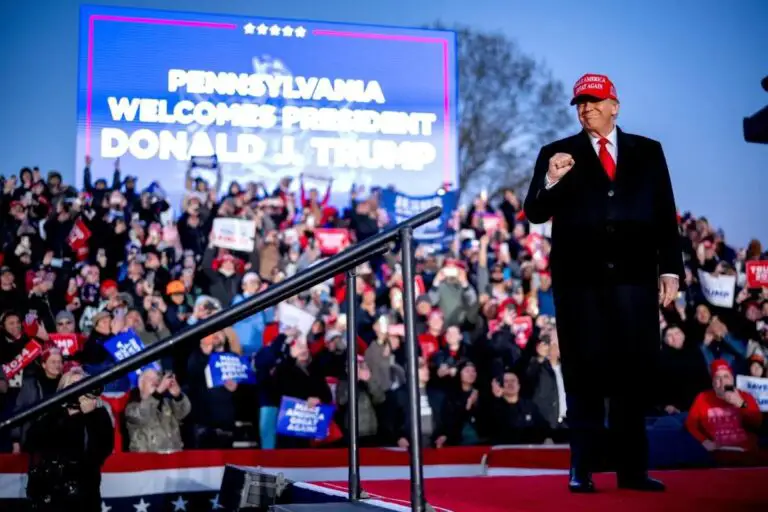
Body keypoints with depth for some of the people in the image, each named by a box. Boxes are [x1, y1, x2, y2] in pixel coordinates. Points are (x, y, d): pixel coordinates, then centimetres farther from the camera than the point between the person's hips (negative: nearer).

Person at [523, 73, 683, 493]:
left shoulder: (648, 152, 13)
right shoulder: (557, 154, 9)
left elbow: (666, 216, 11)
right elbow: (534, 214, 1)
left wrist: (670, 269, 3)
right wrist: (551, 182, -18)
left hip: (634, 279, 1)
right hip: (580, 281, -1)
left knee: (632, 373, 3)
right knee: (584, 375, 0)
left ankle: (632, 469, 12)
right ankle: (582, 470, 5)